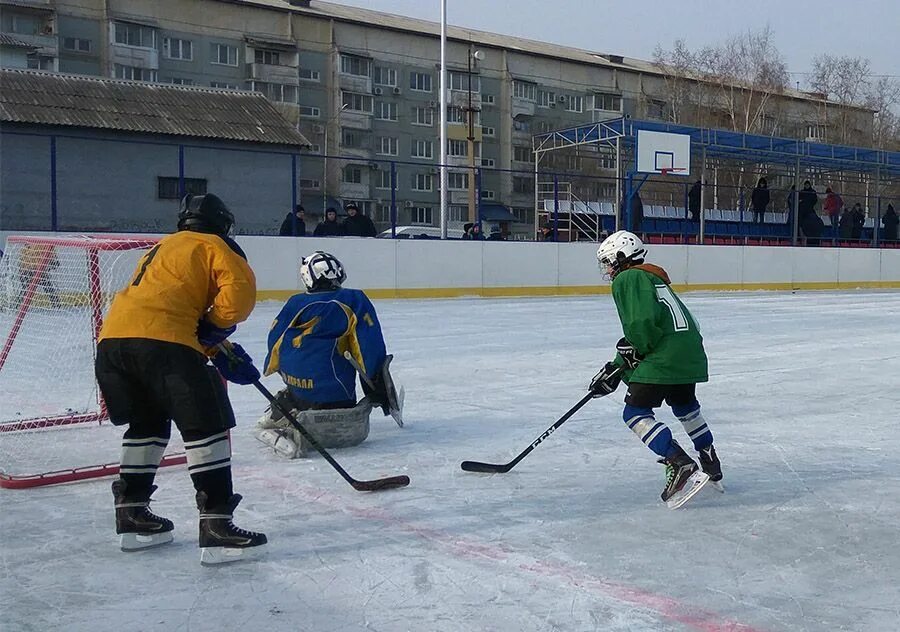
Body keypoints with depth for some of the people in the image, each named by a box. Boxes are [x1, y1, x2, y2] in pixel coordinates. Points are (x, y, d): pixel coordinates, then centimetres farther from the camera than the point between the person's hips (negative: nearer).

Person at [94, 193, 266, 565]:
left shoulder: (162, 248, 36)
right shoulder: (212, 245, 13)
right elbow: (240, 290, -5)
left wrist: (219, 355, 27)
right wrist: (214, 329, 9)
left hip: (112, 339, 8)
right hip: (162, 341, -8)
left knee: (147, 425, 24)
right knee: (206, 426, -4)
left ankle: (132, 514, 29)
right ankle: (216, 526, -9)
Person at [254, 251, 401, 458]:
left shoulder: (296, 304, 5)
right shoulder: (355, 301, -2)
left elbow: (275, 341, 11)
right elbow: (371, 348, -7)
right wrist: (378, 386, -1)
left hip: (296, 385, 5)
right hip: (333, 393, -5)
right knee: (356, 430, 4)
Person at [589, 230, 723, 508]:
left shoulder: (627, 279, -4)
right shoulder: (652, 277, 26)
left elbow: (641, 323, -21)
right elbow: (636, 338, 26)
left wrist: (633, 350, -4)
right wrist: (615, 370, 24)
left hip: (664, 356, -10)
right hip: (690, 351, 10)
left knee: (635, 412, -5)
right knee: (685, 405, 31)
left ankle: (682, 466, -15)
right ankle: (711, 467, 40)